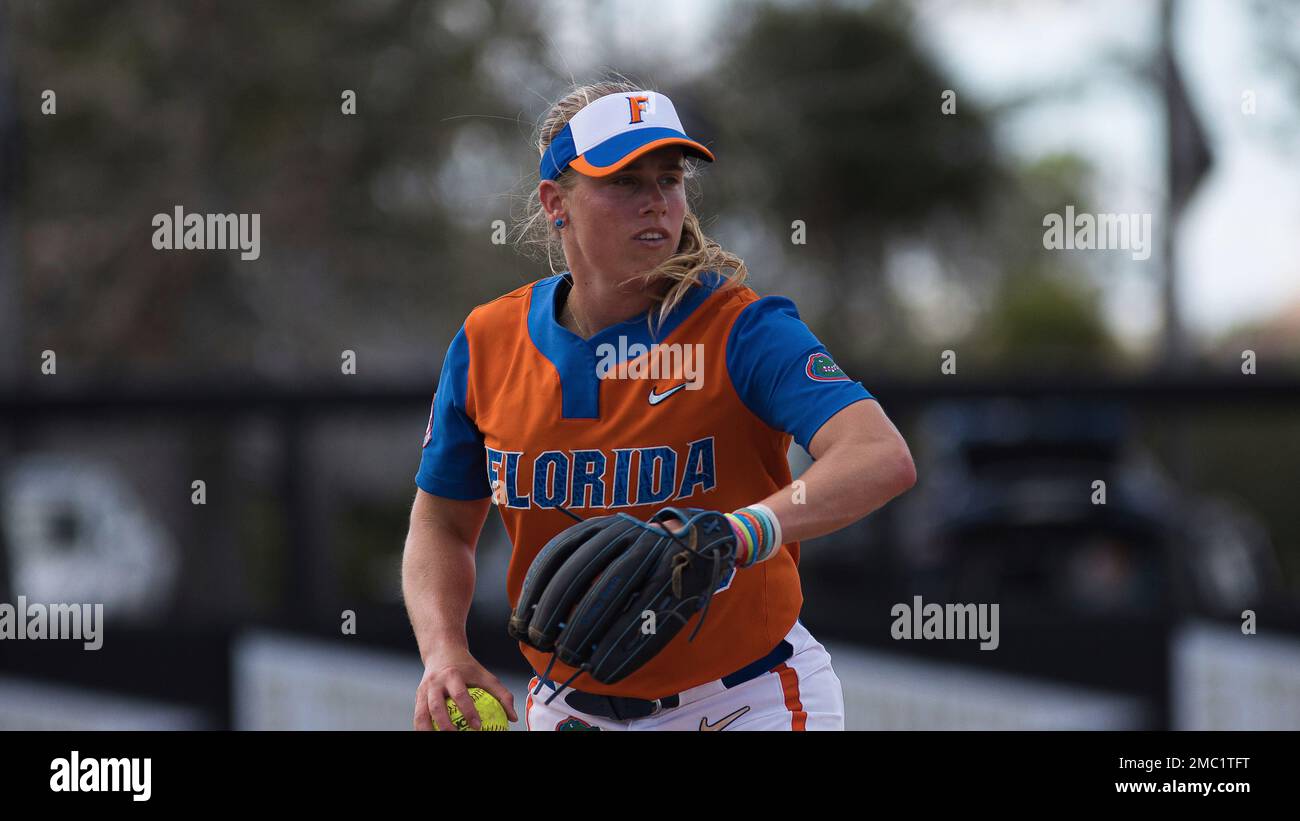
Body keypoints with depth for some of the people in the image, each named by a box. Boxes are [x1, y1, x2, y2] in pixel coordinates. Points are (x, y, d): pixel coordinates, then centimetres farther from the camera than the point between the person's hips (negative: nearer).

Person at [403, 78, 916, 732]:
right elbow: (442, 523, 9)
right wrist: (445, 653, -10)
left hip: (746, 703, -3)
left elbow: (883, 460, -31)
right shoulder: (487, 345, -2)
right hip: (570, 711, 4)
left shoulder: (742, 332, -15)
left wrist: (743, 532, -47)